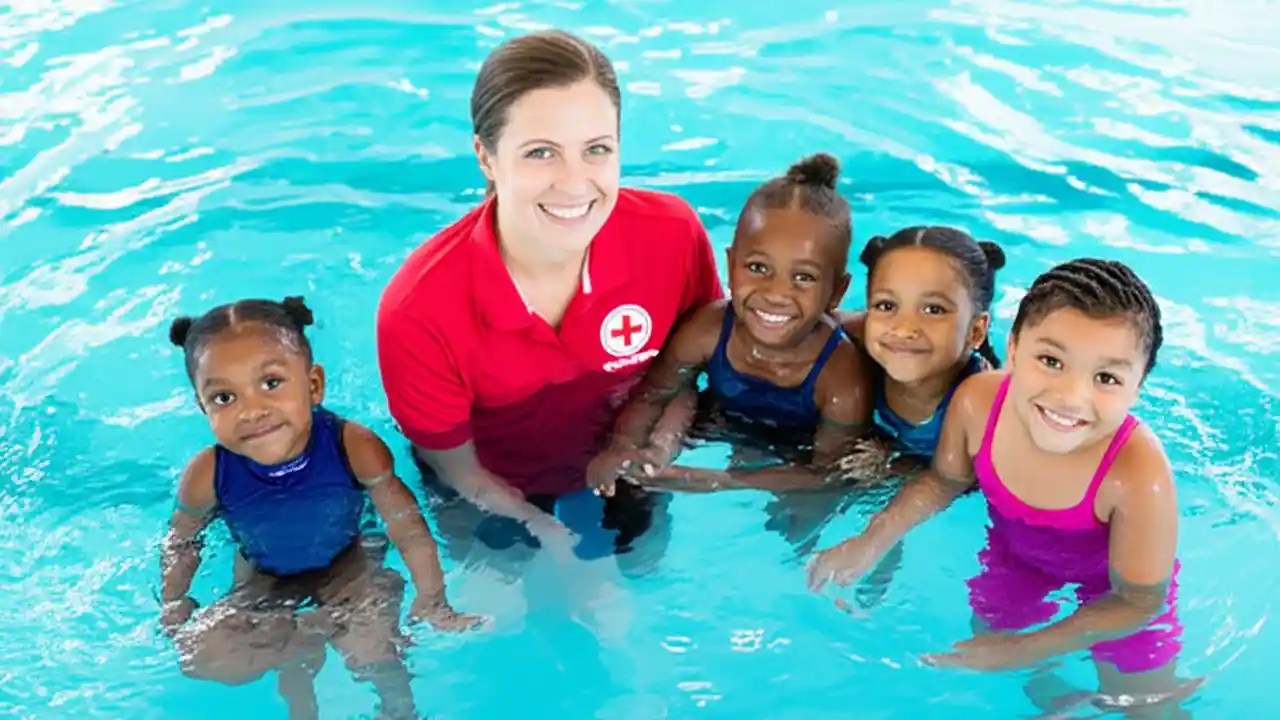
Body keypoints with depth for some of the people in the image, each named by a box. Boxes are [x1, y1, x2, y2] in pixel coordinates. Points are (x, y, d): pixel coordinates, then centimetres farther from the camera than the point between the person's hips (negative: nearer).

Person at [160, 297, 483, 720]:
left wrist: (433, 605, -18)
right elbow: (181, 541, -4)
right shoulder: (207, 476, -27)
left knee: (371, 647, -24)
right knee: (199, 656, -16)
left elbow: (408, 527, -21)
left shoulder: (355, 448, -33)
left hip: (346, 564, -2)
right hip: (264, 578, 2)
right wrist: (173, 610, -6)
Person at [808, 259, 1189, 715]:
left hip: (1115, 593, -3)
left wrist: (1022, 651, -24)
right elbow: (945, 479, -6)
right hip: (1016, 558, 3)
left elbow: (1139, 602, -25)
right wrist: (873, 541, -16)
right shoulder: (977, 401, -31)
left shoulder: (1138, 477, -43)